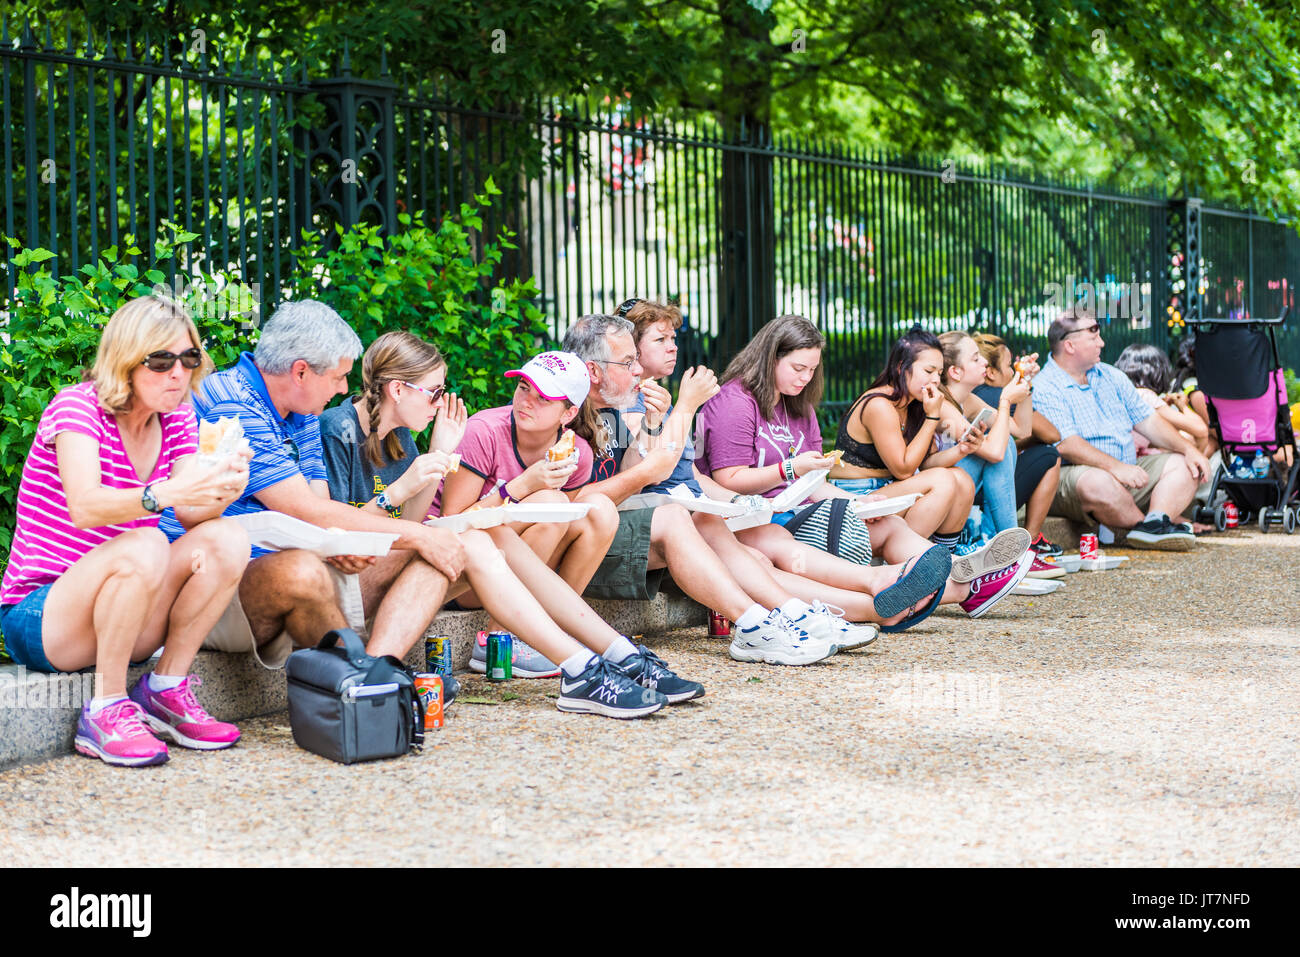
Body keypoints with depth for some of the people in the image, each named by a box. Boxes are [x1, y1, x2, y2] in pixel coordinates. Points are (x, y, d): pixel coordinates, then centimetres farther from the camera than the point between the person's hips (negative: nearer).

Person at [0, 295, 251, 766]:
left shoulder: (177, 420, 7)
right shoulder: (77, 406, -13)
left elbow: (191, 515, -7)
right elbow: (85, 507, -31)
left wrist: (221, 490, -30)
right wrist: (166, 493, -47)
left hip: (121, 620, 6)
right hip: (38, 617, -6)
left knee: (228, 539, -16)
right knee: (145, 547, -34)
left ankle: (164, 691, -8)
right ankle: (105, 710, -22)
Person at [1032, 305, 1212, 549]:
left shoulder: (1111, 376, 18)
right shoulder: (1044, 389, -9)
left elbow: (1147, 421, 17)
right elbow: (1065, 445, -21)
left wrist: (1188, 449, 2)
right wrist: (1115, 467, -31)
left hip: (1127, 471, 8)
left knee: (1181, 464, -6)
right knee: (1098, 483, -39)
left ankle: (1156, 521, -32)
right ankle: (1151, 526, -18)